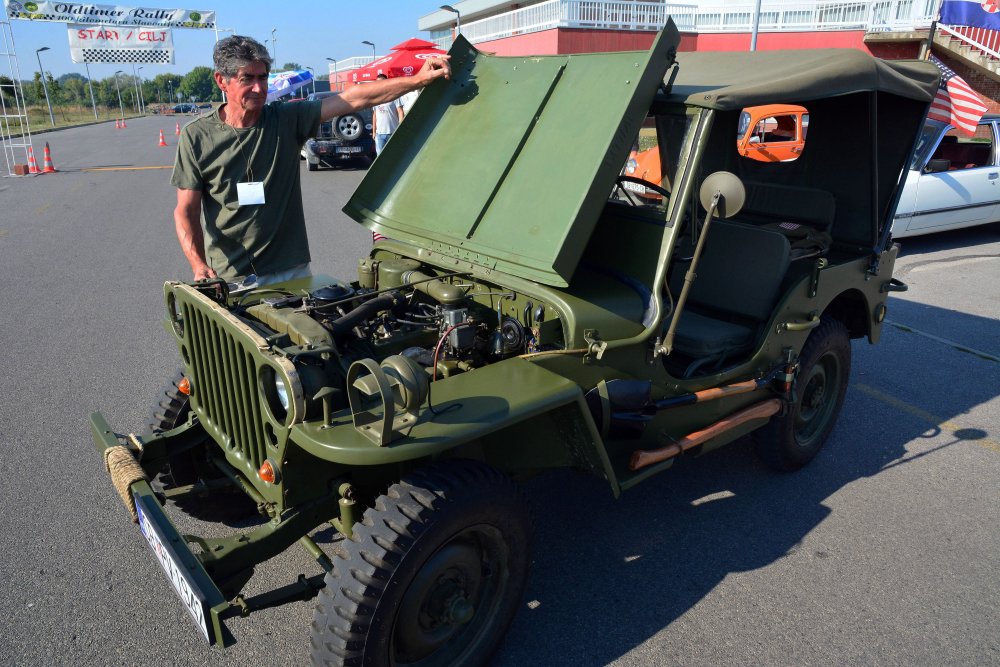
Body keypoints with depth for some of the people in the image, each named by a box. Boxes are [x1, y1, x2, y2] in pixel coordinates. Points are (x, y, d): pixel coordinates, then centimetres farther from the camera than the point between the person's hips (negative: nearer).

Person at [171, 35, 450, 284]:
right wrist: (199, 266, -18)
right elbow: (186, 210, -3)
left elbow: (354, 99, -8)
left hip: (291, 272, 1)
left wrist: (418, 79, -16)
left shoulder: (286, 120, -1)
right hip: (228, 279, -1)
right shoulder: (196, 136, -2)